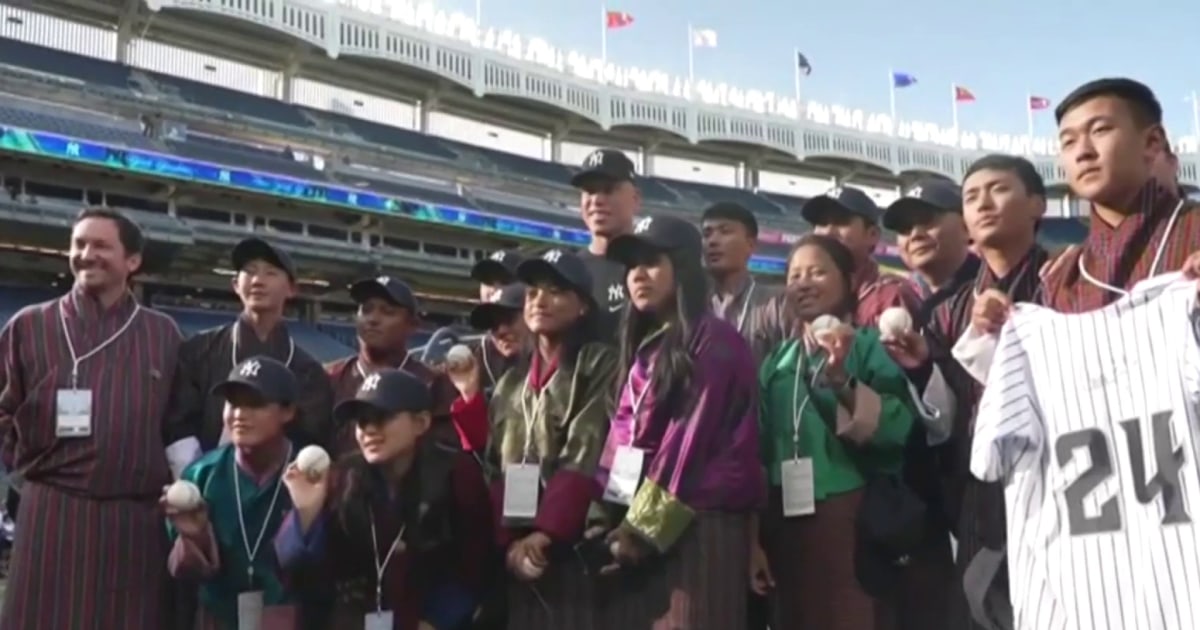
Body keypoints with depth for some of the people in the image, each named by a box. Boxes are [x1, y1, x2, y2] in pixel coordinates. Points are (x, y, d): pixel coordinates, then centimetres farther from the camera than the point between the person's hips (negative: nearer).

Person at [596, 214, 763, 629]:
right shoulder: (643, 348, 20)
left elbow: (689, 439, -12)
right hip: (634, 530, 7)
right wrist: (607, 515, 6)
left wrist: (646, 528, -12)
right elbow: (623, 434, 17)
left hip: (693, 531, -7)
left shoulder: (714, 342, -5)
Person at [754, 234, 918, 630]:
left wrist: (841, 381, -24)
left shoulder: (871, 346, 0)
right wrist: (753, 537, 7)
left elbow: (898, 430, -12)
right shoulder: (778, 359, 11)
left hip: (855, 523, -4)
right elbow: (760, 446, 9)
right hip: (786, 524, 4)